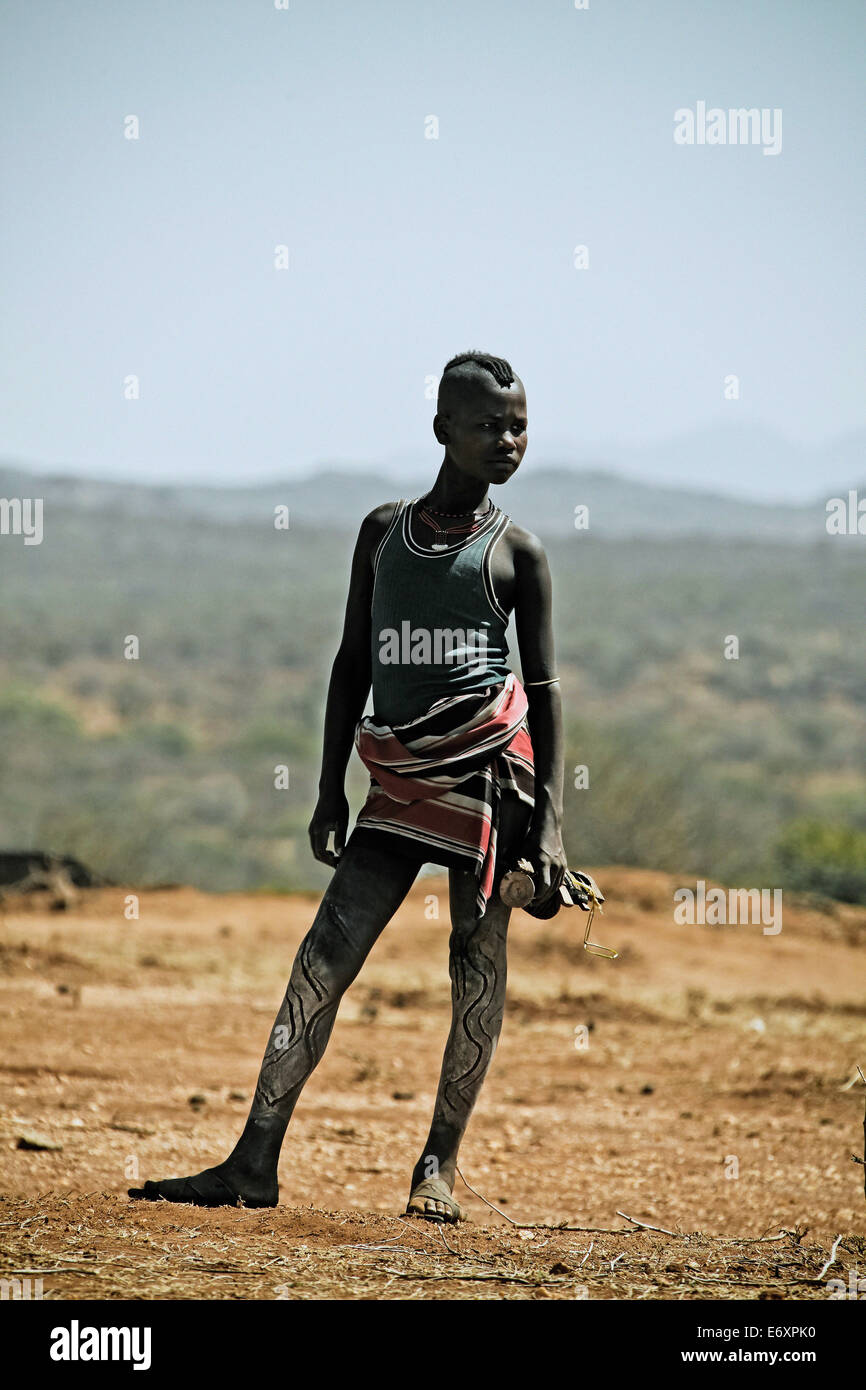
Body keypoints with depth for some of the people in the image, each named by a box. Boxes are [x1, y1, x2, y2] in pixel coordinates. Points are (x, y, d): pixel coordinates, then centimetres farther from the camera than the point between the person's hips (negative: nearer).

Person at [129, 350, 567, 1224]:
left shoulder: (515, 552, 5)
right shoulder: (383, 532, 13)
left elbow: (545, 687, 4)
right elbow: (353, 665, 17)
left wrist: (550, 820, -4)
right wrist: (330, 789, 11)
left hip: (490, 757, -3)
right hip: (400, 774, 3)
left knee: (478, 958, -2)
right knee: (326, 953, -4)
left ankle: (442, 1160, 7)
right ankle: (255, 1160, -7)